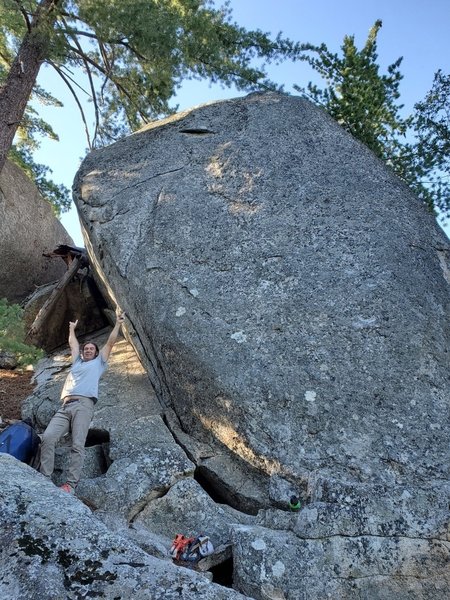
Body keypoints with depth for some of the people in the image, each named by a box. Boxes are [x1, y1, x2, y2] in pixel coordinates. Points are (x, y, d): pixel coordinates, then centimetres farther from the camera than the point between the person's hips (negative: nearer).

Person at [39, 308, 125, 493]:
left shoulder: (99, 362, 22)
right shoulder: (77, 362, 32)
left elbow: (110, 342, 20)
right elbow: (73, 344, 46)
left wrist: (118, 323, 21)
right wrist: (72, 329, 57)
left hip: (83, 405, -4)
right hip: (65, 407, 4)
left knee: (77, 445, -16)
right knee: (47, 438, -16)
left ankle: (71, 483, -19)